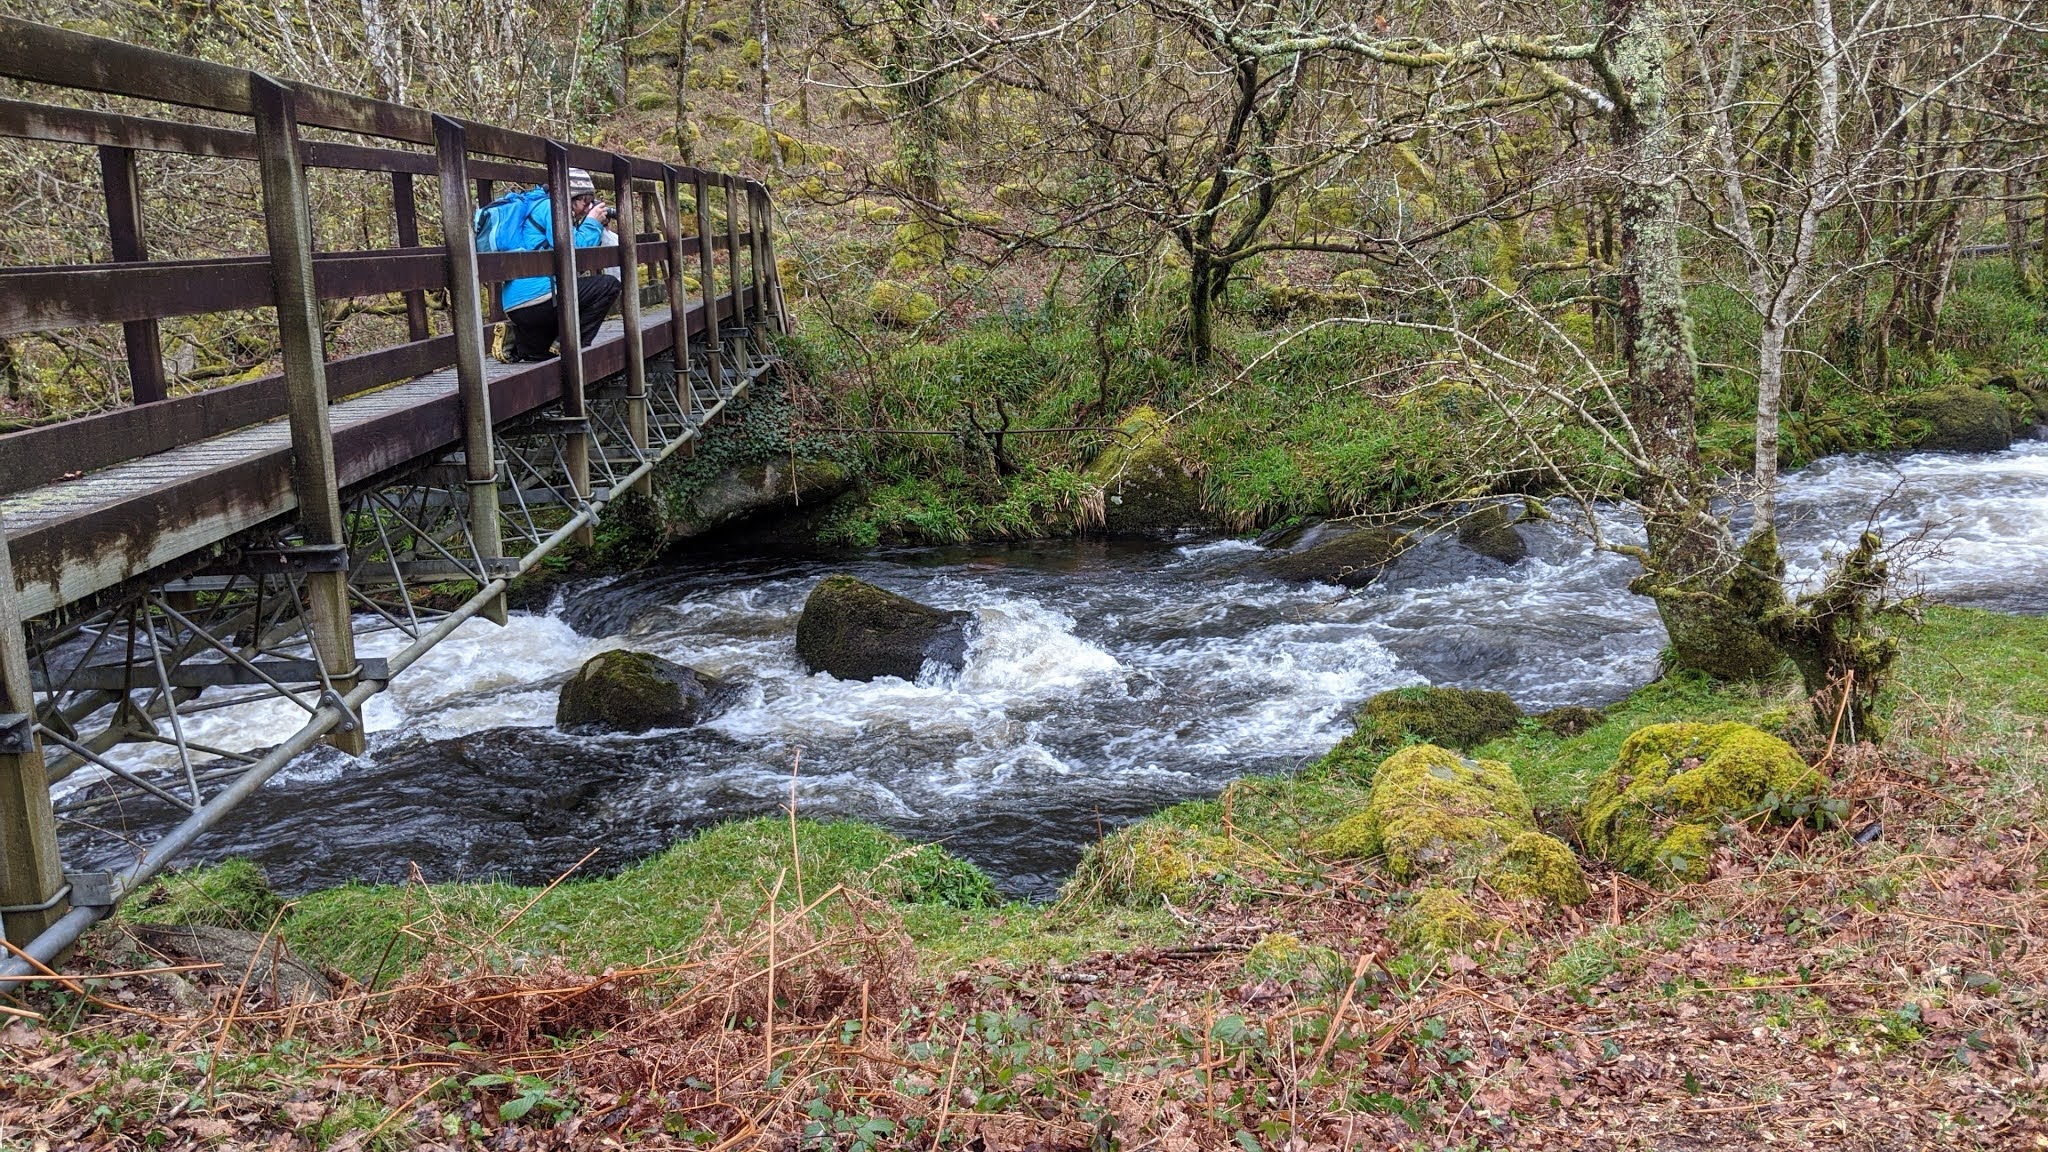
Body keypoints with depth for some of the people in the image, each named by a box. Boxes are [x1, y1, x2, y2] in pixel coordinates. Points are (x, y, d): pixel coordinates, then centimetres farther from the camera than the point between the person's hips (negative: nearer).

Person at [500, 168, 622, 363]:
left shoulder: (541, 208, 26)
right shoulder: (551, 207, -4)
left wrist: (597, 227, 17)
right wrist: (593, 223, 0)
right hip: (537, 298, -10)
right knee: (609, 285, -4)